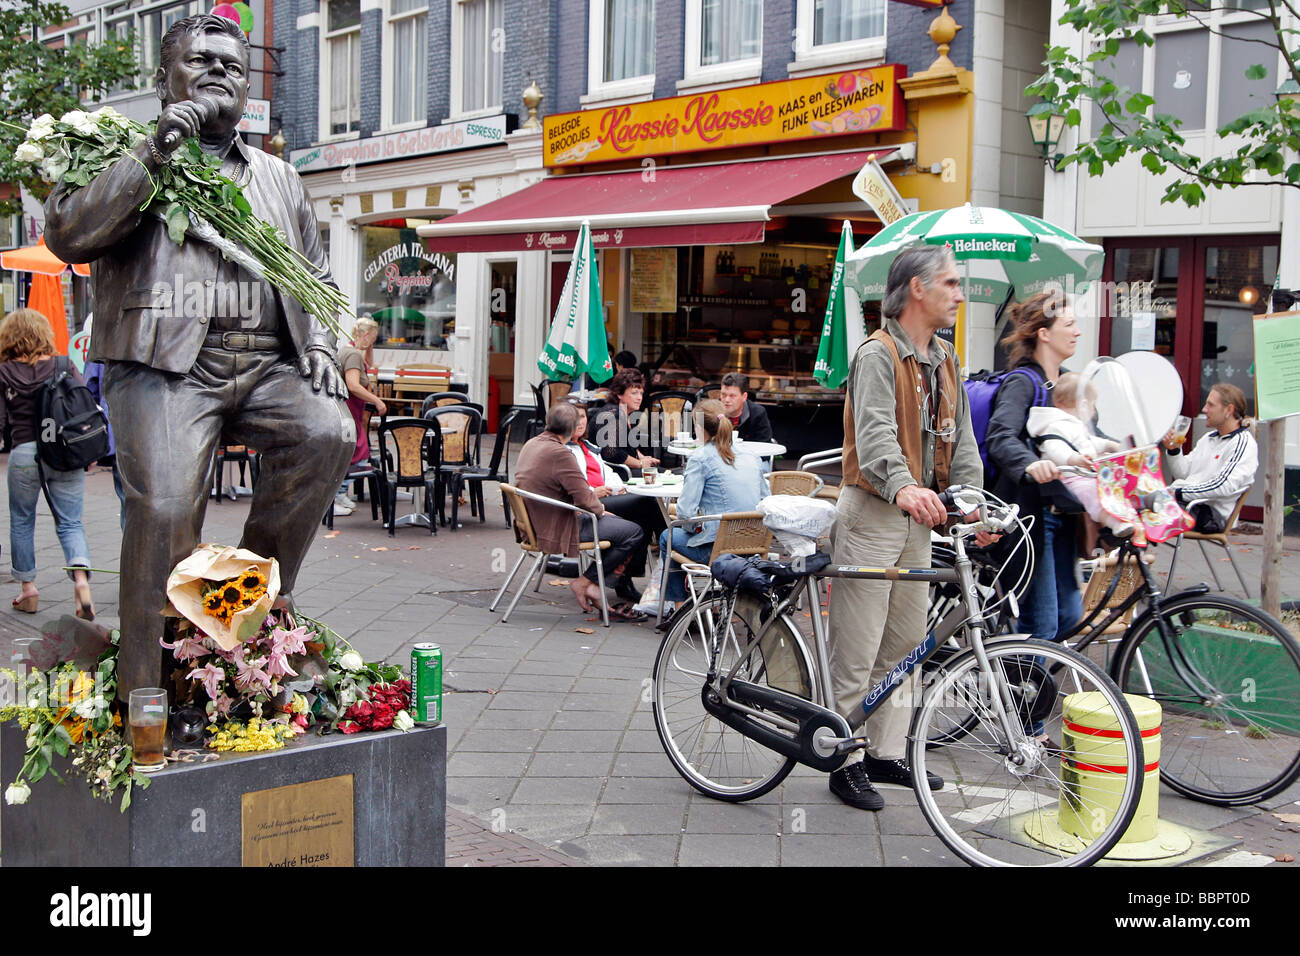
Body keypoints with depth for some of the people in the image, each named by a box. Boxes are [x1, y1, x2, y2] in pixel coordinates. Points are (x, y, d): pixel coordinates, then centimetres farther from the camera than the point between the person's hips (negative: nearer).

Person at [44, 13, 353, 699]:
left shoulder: (278, 178, 27)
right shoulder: (129, 158, 13)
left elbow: (316, 277, 31)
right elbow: (65, 236, -5)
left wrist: (318, 343, 11)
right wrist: (154, 152, -10)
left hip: (266, 366, 4)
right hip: (166, 367, -4)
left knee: (329, 434, -26)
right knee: (164, 507, -24)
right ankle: (145, 695, -11)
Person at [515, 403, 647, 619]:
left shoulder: (530, 445, 6)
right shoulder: (560, 453, -24)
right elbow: (584, 499, -23)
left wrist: (597, 507, 13)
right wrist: (600, 509, -1)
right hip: (557, 531, -10)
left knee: (616, 521, 23)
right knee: (635, 533, -6)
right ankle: (585, 582, 3)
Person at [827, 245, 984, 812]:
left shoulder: (944, 360, 14)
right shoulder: (878, 354, -13)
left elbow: (961, 439, 10)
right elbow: (874, 433, -29)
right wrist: (903, 488, -47)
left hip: (920, 514, 9)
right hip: (873, 514, -8)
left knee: (906, 642, 13)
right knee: (857, 648, -3)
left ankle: (887, 753, 24)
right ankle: (846, 761, 8)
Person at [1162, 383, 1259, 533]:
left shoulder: (1243, 443, -4)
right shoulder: (1209, 437, 24)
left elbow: (1224, 486, -18)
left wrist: (1179, 493, -18)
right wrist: (1174, 450, 5)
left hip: (1211, 511, -8)